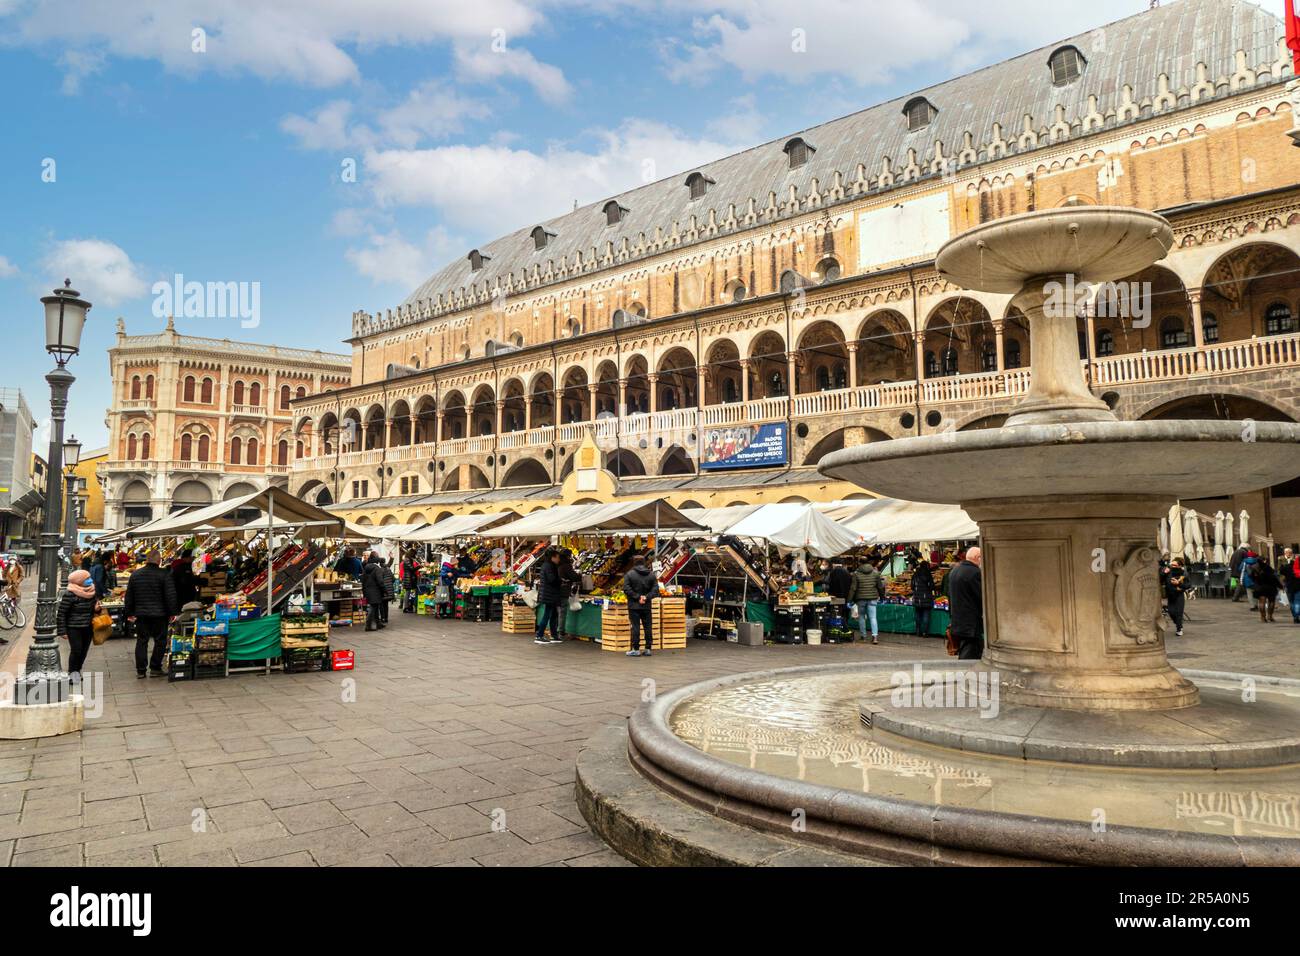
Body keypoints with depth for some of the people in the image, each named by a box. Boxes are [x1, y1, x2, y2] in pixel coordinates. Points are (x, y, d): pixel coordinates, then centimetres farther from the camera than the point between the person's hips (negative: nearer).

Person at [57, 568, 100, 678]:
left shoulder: (92, 592, 5)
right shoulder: (69, 594, -15)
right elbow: (61, 614, -12)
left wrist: (97, 607, -1)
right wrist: (62, 631, -14)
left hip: (88, 627, 6)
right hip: (74, 628, -6)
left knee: (84, 651, 10)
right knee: (76, 650, -9)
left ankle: (77, 671, 26)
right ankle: (72, 673, 7)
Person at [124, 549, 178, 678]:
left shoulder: (135, 575, 5)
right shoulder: (164, 575, -10)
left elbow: (129, 596, 10)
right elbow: (171, 596, -11)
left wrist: (129, 613, 18)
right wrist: (172, 612, -3)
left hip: (141, 614, 4)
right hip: (159, 614, -4)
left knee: (141, 641, 10)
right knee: (160, 641, 6)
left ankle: (140, 670, 11)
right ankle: (155, 668, 7)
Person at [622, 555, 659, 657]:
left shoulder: (629, 574, -6)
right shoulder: (651, 574, 6)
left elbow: (626, 589, -14)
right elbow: (655, 589, -1)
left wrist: (637, 597, -11)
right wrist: (646, 597, -8)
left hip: (634, 606, -3)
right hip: (647, 606, 3)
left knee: (635, 627, -1)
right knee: (648, 627, 9)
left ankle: (636, 649, 1)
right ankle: (648, 649, 12)